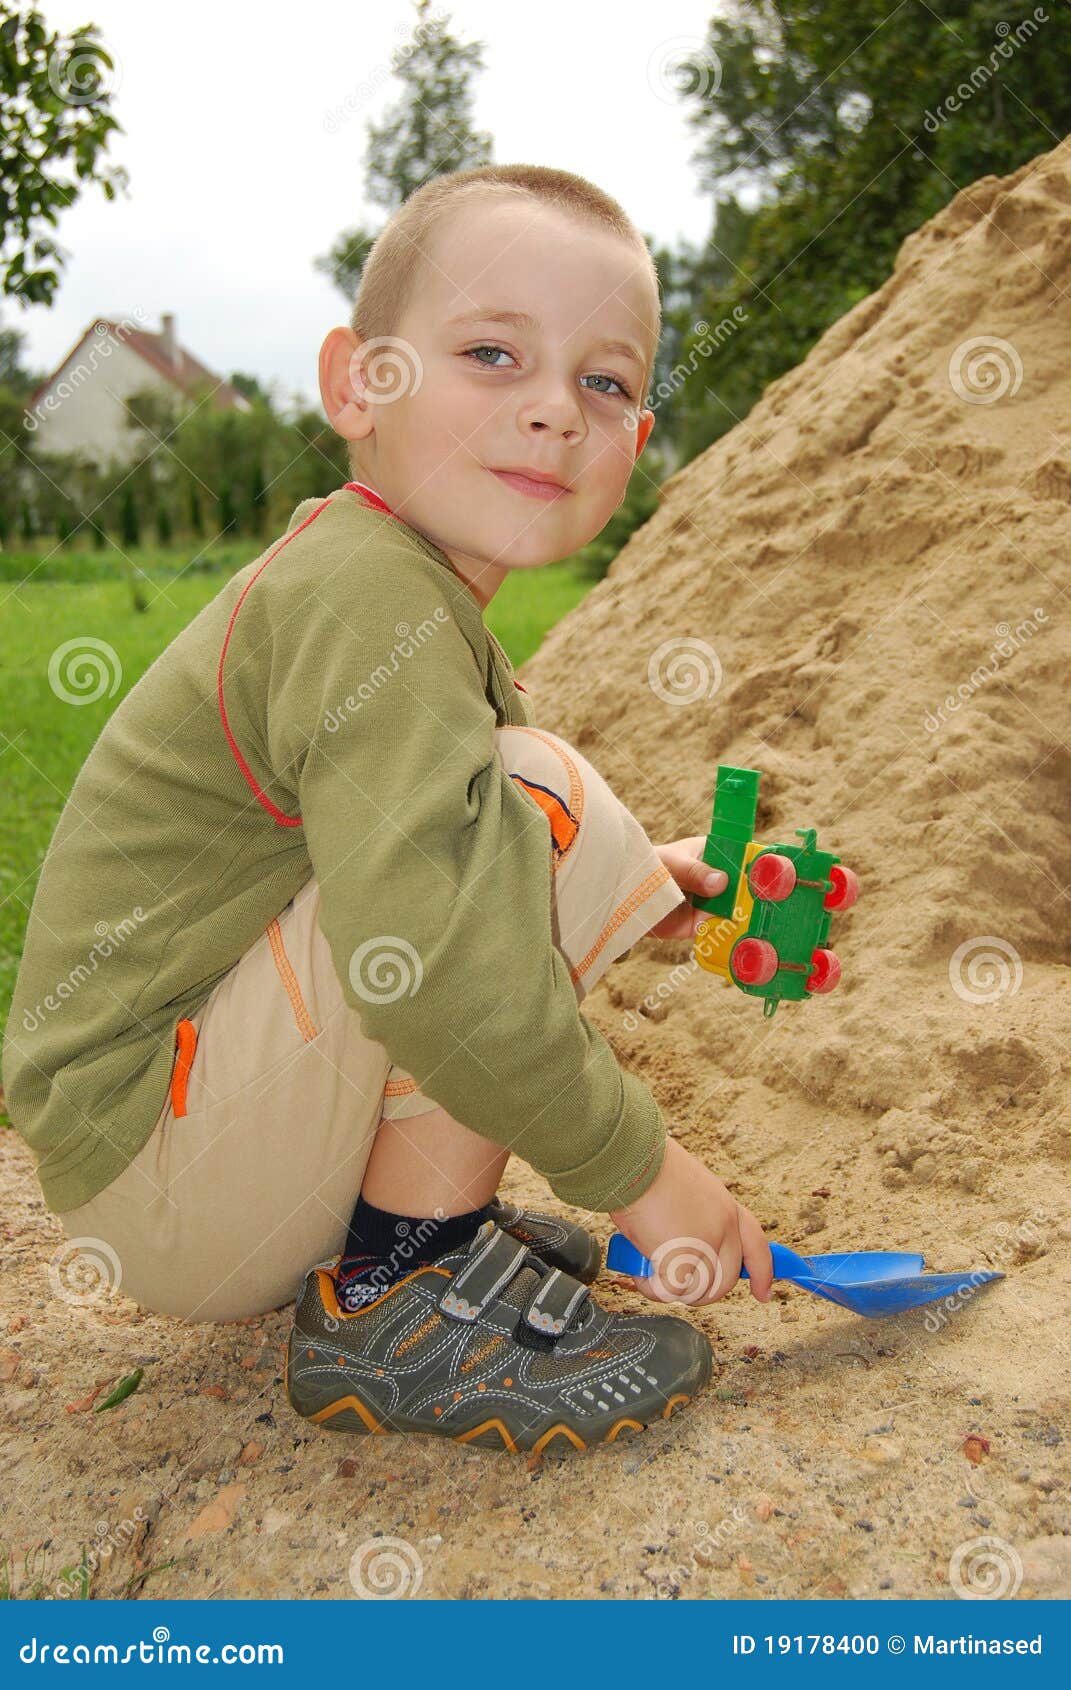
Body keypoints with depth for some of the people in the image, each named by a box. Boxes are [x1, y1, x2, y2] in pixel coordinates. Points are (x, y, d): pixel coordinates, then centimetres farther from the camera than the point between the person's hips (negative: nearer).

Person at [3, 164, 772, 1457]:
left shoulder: (374, 585, 12)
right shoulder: (369, 602, -21)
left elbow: (402, 857, 23)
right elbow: (433, 961, -32)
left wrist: (610, 895, 10)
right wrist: (638, 1167, -19)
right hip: (150, 1180, -10)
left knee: (525, 848, 21)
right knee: (541, 794, -24)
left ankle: (410, 1214, 12)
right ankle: (400, 1301, -13)